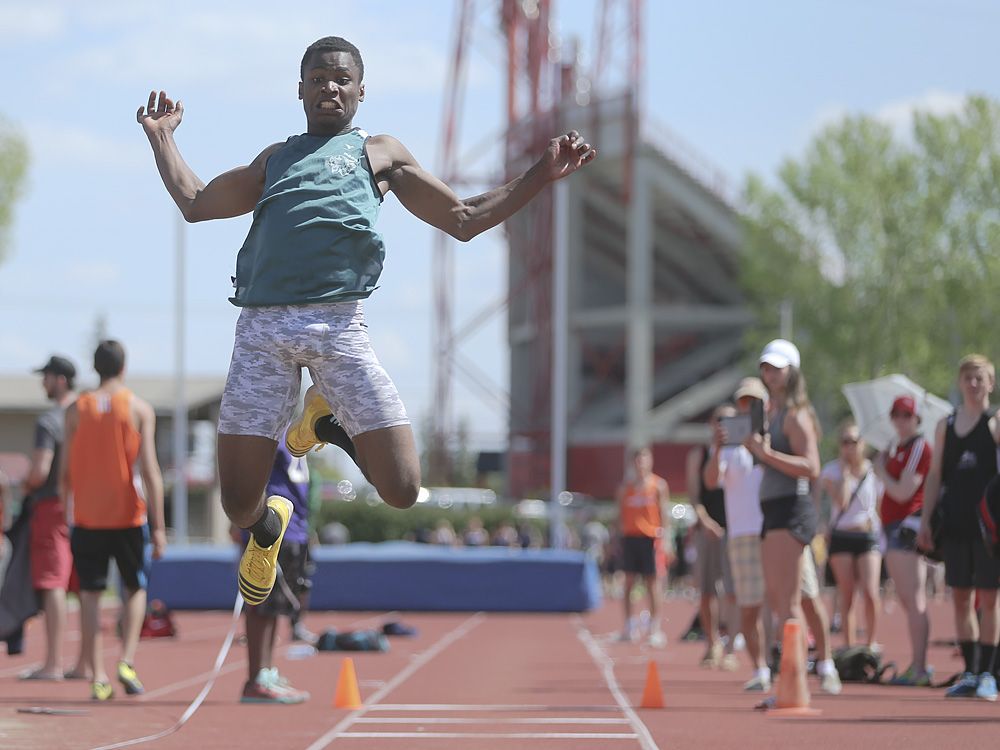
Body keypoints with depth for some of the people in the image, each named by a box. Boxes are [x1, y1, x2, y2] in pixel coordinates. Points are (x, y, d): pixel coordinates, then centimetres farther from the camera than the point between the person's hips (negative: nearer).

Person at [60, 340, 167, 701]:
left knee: (90, 594, 5)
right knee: (136, 589, 16)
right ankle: (127, 661, -3)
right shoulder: (139, 409, -2)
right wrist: (158, 527, -6)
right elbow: (150, 471, -7)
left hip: (87, 518, 1)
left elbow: (66, 471, 1)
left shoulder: (76, 410, 3)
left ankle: (98, 678, -2)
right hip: (128, 516, -1)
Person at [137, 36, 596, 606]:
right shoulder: (274, 159, 29)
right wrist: (162, 136, 37)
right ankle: (268, 526, 33)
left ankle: (329, 418, 19)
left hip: (338, 324, -1)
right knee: (239, 505, -5)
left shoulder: (380, 152, 22)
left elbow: (464, 220, 20)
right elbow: (195, 203, 34)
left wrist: (540, 176, 12)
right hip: (262, 326, 1)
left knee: (402, 490, -10)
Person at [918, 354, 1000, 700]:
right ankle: (970, 673, 11)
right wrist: (925, 520, 8)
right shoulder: (946, 425, 13)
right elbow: (935, 475, 14)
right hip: (955, 522, 4)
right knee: (960, 598, 5)